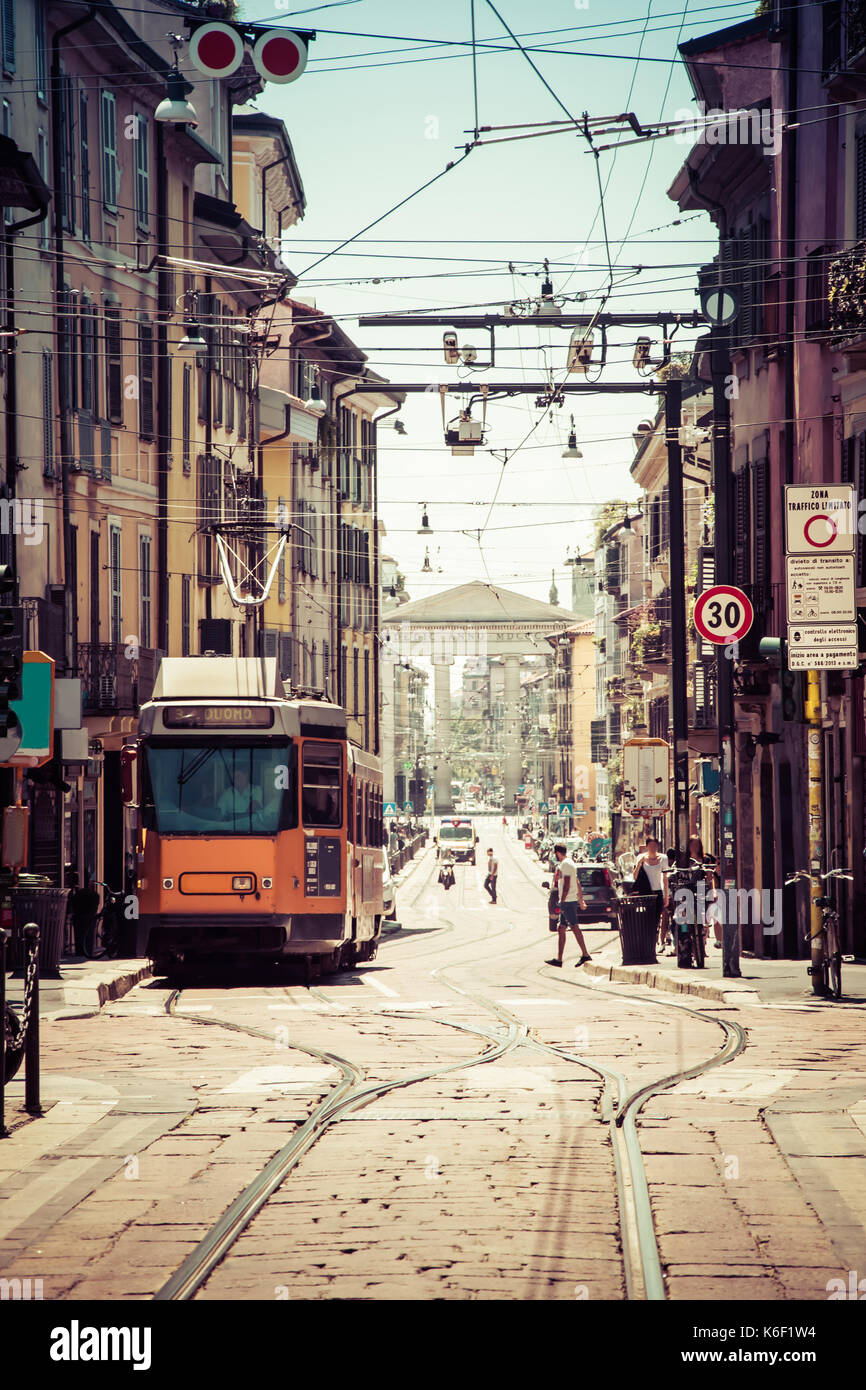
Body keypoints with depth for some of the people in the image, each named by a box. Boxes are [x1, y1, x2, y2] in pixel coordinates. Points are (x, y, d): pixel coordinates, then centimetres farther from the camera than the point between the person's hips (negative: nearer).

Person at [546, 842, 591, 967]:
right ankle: (559, 959, 10)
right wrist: (581, 900, 27)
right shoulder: (569, 863, 20)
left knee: (574, 927, -11)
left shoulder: (565, 864, -12)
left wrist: (562, 902, -19)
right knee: (562, 929, 9)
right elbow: (578, 883, 24)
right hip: (571, 901, 10)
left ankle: (585, 955, -12)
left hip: (568, 901, -10)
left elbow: (566, 885, -19)